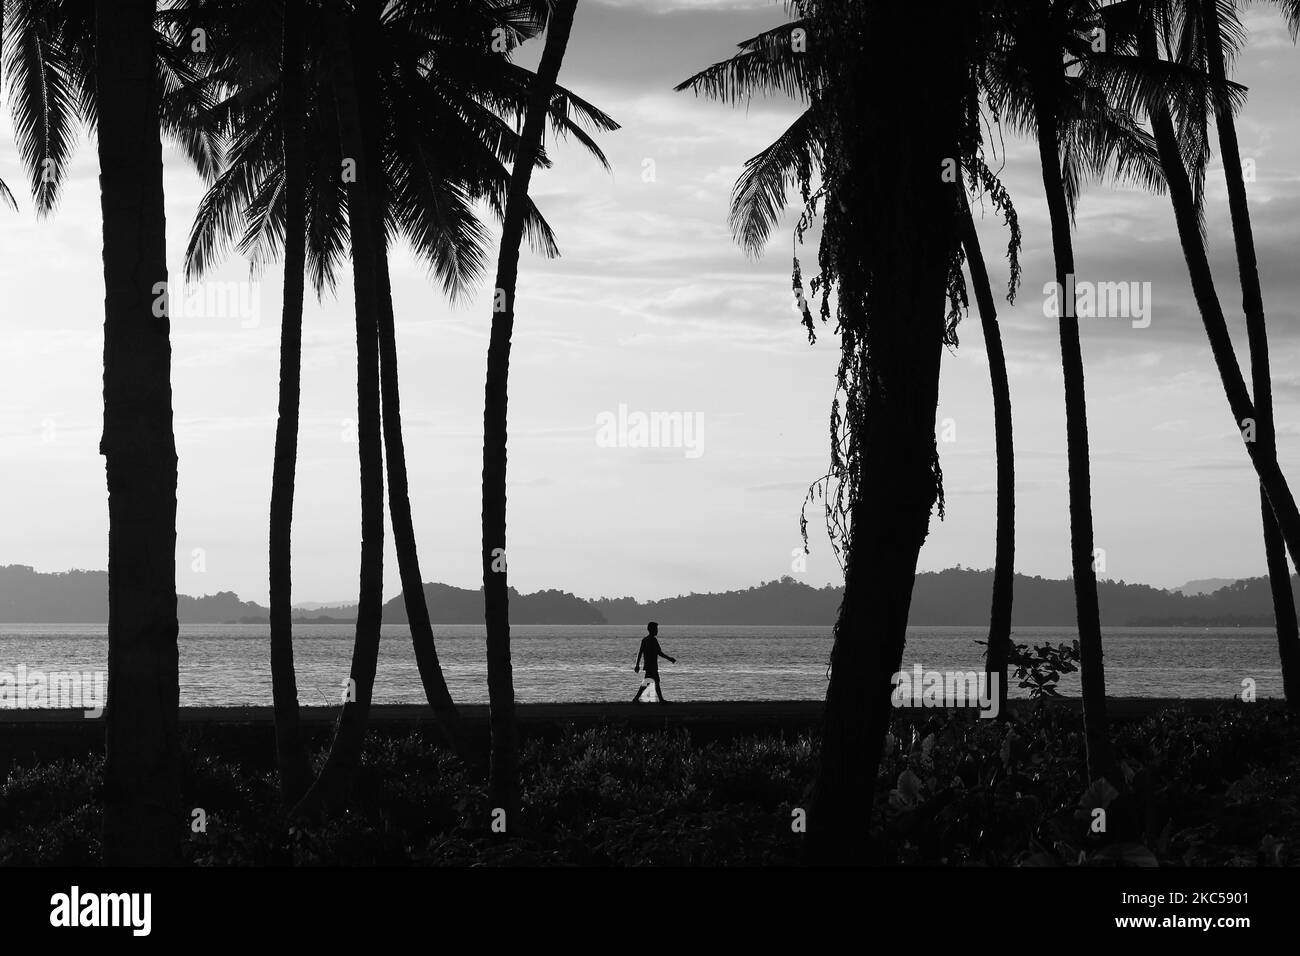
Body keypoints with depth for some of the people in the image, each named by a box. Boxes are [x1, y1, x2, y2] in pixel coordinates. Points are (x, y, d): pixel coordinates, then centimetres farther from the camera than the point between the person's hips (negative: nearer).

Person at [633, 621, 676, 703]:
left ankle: (661, 700, 14)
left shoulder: (644, 639, 11)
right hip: (652, 665, -9)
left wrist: (637, 665, 15)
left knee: (657, 681, 13)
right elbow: (660, 653, -15)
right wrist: (670, 659, -7)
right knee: (646, 682, -7)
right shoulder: (653, 640, -14)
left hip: (647, 664, 9)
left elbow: (640, 653, 12)